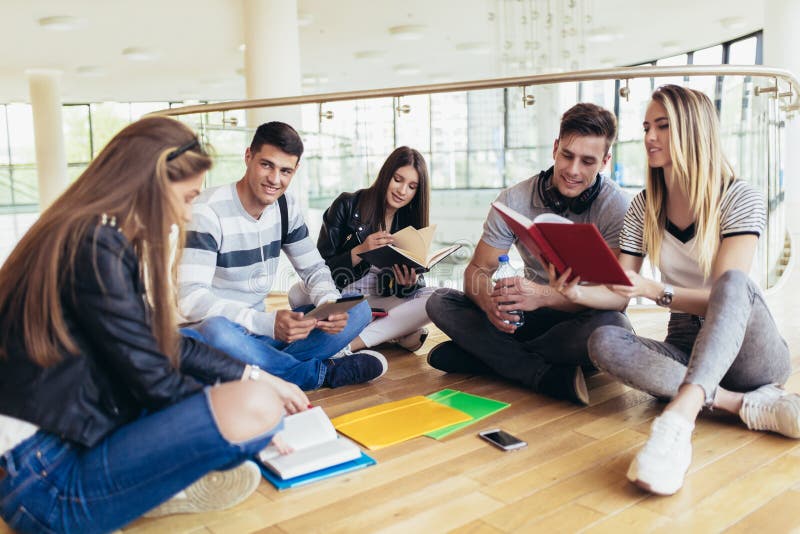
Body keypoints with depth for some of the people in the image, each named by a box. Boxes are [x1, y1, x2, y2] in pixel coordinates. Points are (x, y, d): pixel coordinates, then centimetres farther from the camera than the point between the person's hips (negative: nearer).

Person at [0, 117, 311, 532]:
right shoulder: (95, 247, -20)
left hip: (75, 438, 10)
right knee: (256, 405, -27)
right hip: (44, 484, -10)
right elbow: (154, 381, -18)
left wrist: (252, 375, 16)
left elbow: (162, 344, 17)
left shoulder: (105, 240, 10)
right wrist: (240, 419, -2)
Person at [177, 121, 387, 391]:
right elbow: (192, 299, -27)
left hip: (260, 329, 6)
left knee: (358, 310, -6)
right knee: (216, 331, -42)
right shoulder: (208, 211, -17)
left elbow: (314, 269, 8)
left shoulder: (286, 207, 2)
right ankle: (324, 372, -20)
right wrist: (269, 323, -39)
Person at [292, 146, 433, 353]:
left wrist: (409, 283, -25)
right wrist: (359, 252, -27)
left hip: (382, 303, 2)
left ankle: (349, 342, -30)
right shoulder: (346, 205, -7)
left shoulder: (410, 222, 2)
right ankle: (396, 334, -22)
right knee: (298, 293, -32)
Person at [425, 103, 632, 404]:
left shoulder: (615, 207, -14)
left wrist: (543, 295, -40)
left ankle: (489, 355, -22)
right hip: (530, 316, 3)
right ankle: (551, 377, -28)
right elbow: (477, 270, -7)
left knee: (614, 327, -38)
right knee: (440, 303, -16)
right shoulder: (514, 200, -7)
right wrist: (490, 302, -32)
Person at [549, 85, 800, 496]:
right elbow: (619, 294, -1)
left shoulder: (740, 199, -8)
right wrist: (576, 292, -23)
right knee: (603, 342, -27)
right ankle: (747, 404, -28)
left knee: (733, 283, -36)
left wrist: (657, 291, -35)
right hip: (686, 349, 4)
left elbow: (726, 292, -19)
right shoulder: (643, 208, 3)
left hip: (749, 351, -3)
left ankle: (677, 419, -53)